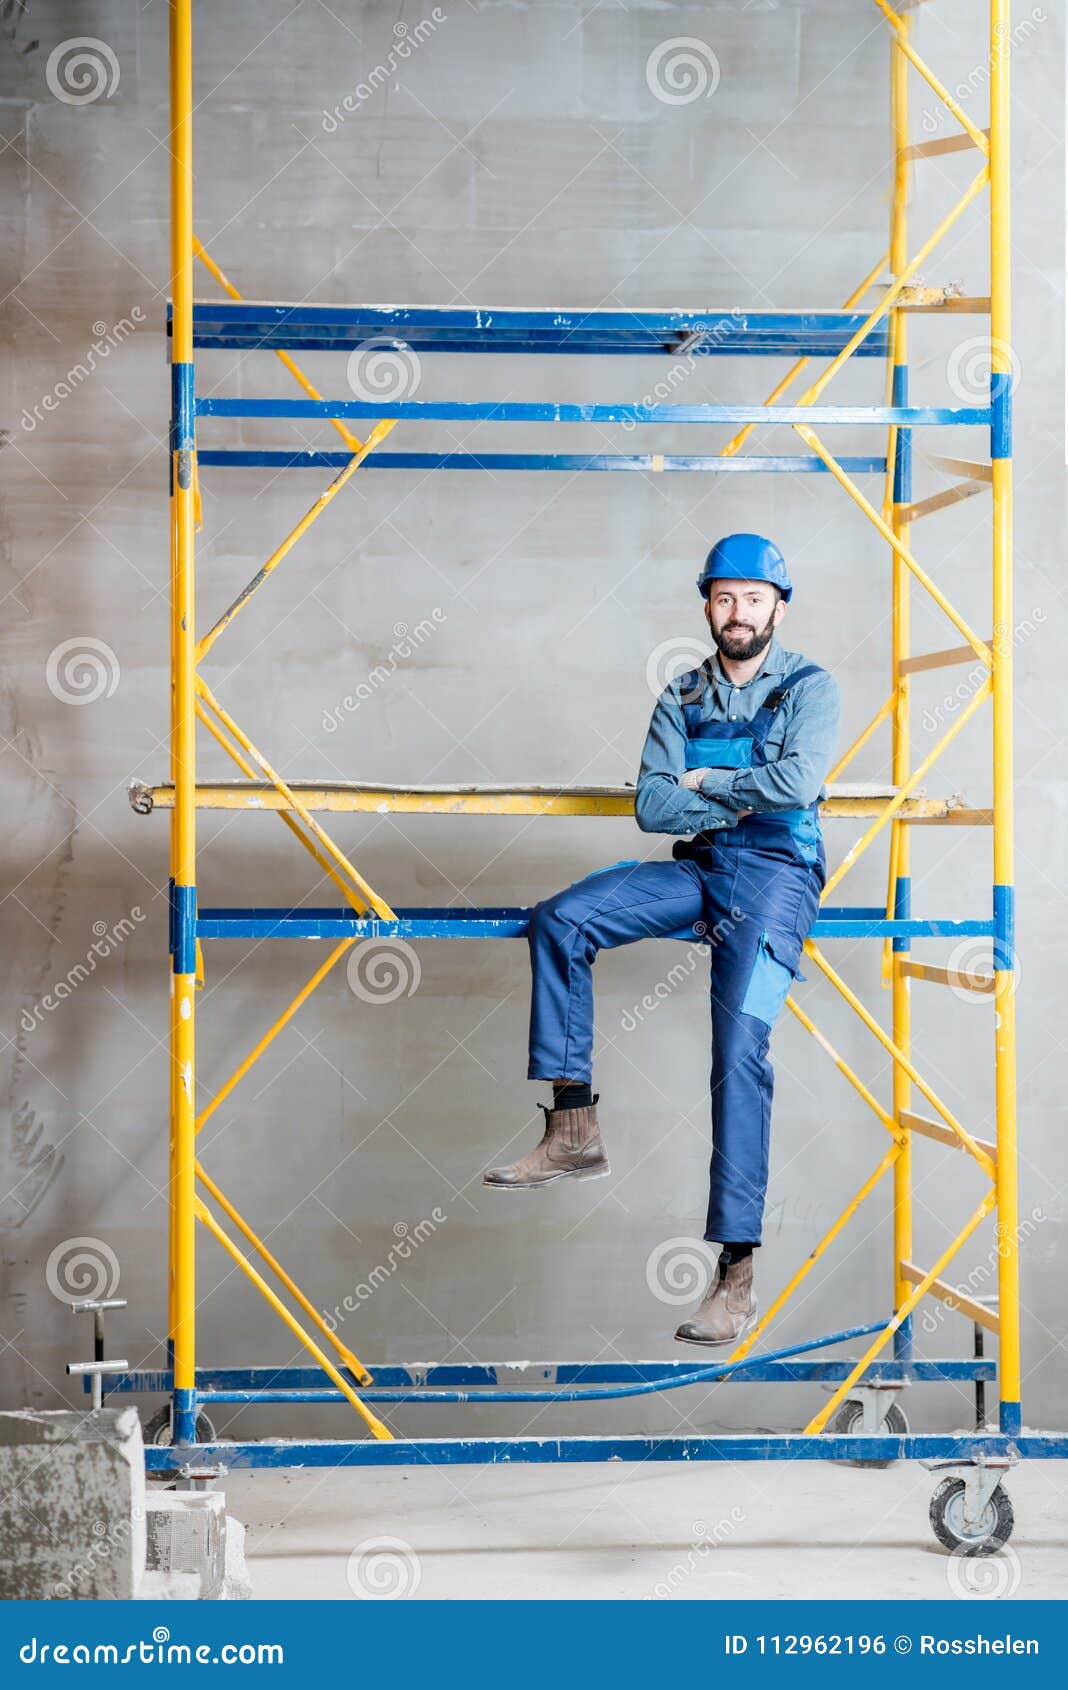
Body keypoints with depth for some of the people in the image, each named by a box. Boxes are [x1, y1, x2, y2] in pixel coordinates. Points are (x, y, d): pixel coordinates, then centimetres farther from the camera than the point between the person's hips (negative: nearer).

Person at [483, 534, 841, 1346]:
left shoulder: (810, 687, 1)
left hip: (777, 875, -5)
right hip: (699, 868, 5)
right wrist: (737, 804, -9)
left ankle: (737, 1270, -23)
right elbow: (651, 805, 4)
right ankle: (574, 1131, -14)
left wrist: (706, 781, -4)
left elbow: (796, 782, -17)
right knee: (559, 919, -17)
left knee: (741, 1050, -21)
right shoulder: (683, 696, 13)